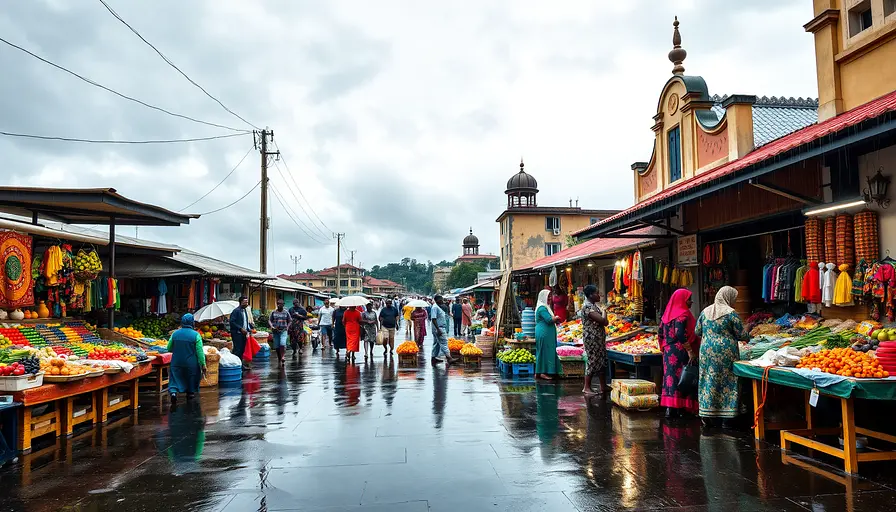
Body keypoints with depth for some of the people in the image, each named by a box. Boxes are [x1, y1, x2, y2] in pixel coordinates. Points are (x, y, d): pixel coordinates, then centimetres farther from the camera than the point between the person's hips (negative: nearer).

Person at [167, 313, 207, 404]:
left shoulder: (175, 334, -2)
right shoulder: (196, 335, -12)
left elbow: (169, 349, 7)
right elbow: (200, 352, -13)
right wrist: (203, 365, -8)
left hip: (177, 363, 2)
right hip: (191, 364, -1)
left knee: (175, 379, 5)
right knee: (191, 379, 19)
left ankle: (173, 392, -17)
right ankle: (190, 393, 30)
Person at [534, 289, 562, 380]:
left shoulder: (545, 307, 18)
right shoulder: (542, 308, -15)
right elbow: (549, 320, -21)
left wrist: (554, 319, 7)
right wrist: (556, 318, -3)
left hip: (545, 334, 10)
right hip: (544, 334, -10)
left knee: (543, 352, 11)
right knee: (545, 352, -7)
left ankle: (538, 372, 14)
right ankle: (543, 372, -5)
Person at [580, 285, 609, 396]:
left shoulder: (594, 305, 15)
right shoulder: (587, 307, -17)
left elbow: (605, 322, 19)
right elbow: (602, 320, -23)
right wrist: (604, 312, -5)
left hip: (599, 338, 10)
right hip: (592, 338, -10)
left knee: (602, 362, 11)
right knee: (593, 362, -5)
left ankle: (603, 387, 18)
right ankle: (587, 388, 4)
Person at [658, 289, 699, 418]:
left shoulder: (668, 313, 12)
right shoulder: (683, 314, -13)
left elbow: (661, 332, 14)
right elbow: (681, 334, -23)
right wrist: (691, 352, -20)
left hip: (669, 351, 8)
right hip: (680, 352, -8)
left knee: (671, 378, 10)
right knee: (681, 378, -3)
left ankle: (669, 407, 11)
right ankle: (673, 408, -2)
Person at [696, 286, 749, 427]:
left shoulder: (705, 312, 7)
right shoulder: (731, 313, -8)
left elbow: (697, 332, 12)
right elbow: (741, 335, -4)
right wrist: (748, 336, 17)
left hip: (707, 351, 5)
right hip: (726, 352, -5)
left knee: (709, 381, 8)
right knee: (727, 382, 3)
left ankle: (707, 414, 11)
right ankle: (726, 416, 6)